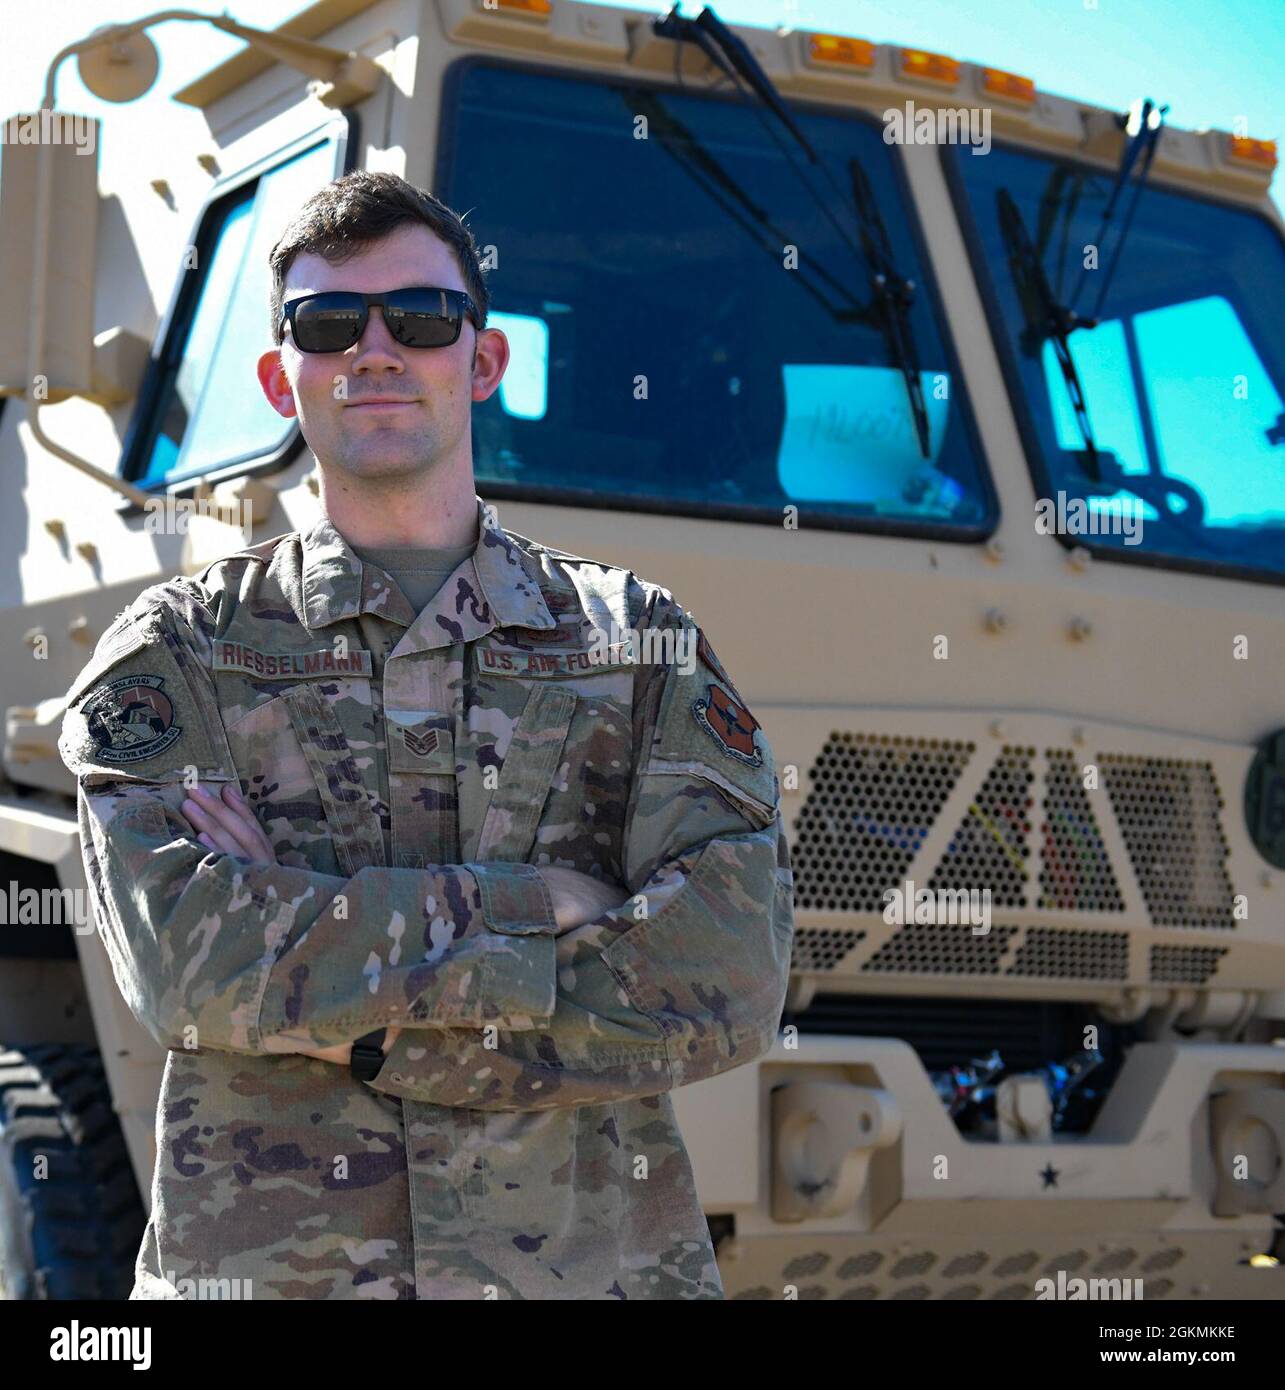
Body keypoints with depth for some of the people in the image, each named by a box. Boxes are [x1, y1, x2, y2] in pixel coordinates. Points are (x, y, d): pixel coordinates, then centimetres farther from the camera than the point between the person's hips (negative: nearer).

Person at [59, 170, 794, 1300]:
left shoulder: (642, 643, 7)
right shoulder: (177, 651, 6)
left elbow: (729, 985, -8)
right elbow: (188, 962, -12)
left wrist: (332, 1011, -11)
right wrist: (534, 907, -13)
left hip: (595, 1260, 1)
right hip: (256, 1261, 0)